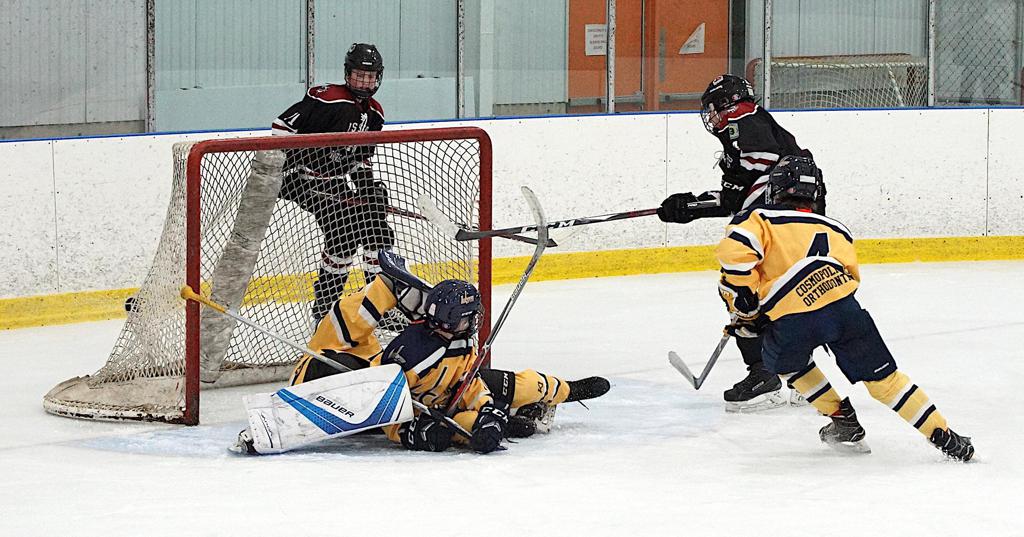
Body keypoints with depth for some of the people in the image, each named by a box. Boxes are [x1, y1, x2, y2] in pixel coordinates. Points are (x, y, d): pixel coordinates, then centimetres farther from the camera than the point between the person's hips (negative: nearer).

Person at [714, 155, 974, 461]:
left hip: (792, 322, -3)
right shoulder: (835, 230, 31)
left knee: (785, 363, 30)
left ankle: (842, 419, 26)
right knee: (883, 377, 12)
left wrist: (744, 304, 7)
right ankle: (944, 437, 8)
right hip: (843, 307, 3)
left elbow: (734, 251, -2)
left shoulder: (762, 219, 18)